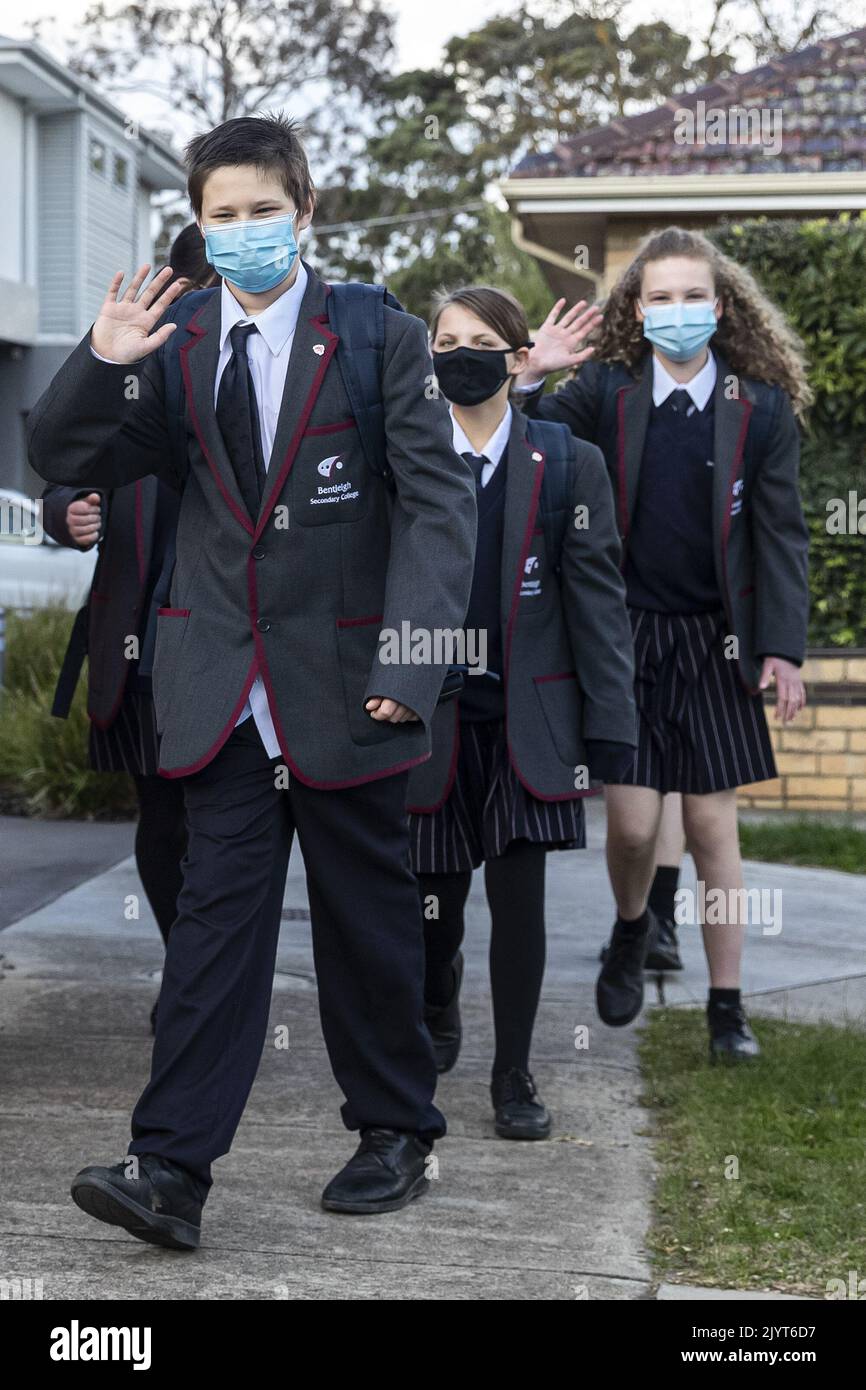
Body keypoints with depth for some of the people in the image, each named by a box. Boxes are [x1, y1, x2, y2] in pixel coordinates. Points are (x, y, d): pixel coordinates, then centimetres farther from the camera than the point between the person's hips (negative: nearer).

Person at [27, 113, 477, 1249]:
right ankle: (171, 1169, -6)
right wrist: (101, 364, -15)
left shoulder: (382, 337, -3)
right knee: (217, 914, -2)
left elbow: (440, 502, -7)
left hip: (344, 682, -2)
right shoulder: (173, 342, 6)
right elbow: (64, 461, 5)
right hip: (225, 683, 2)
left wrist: (411, 660, -16)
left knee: (369, 918, 10)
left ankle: (396, 1132, 27)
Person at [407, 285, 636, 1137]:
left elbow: (598, 598, 0)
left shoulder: (566, 464, 1)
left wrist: (610, 725, -5)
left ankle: (512, 1075, 10)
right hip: (430, 714, 1)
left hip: (526, 718, -1)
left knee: (519, 899, -2)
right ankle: (437, 1018, 39)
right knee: (434, 895, 9)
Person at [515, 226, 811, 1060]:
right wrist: (531, 379, -17)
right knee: (632, 820, -2)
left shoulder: (762, 408, -1)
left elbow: (780, 535, 0)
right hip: (623, 637, 0)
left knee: (713, 823, 5)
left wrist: (782, 647, -6)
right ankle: (630, 930, 31)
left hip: (714, 645, 0)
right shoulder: (602, 392, -1)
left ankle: (726, 1006, 15)